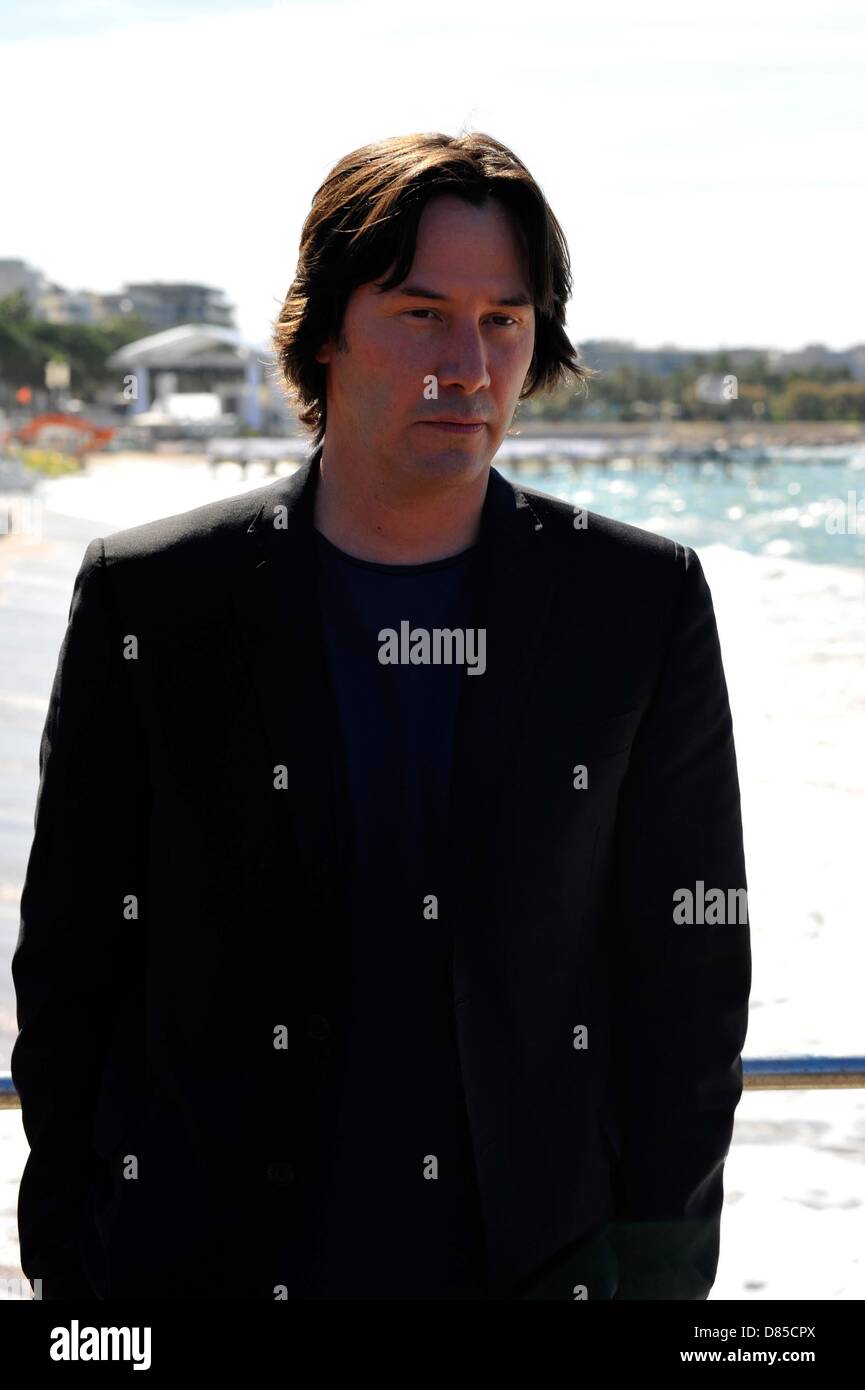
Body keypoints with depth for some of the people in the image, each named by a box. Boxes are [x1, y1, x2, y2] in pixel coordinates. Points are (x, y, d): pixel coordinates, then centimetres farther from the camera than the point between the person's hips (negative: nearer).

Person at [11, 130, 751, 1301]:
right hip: (205, 1258, 0)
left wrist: (656, 1258, 0)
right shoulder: (149, 602, -2)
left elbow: (690, 961, 3)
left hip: (539, 1259, 1)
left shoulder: (643, 604, 0)